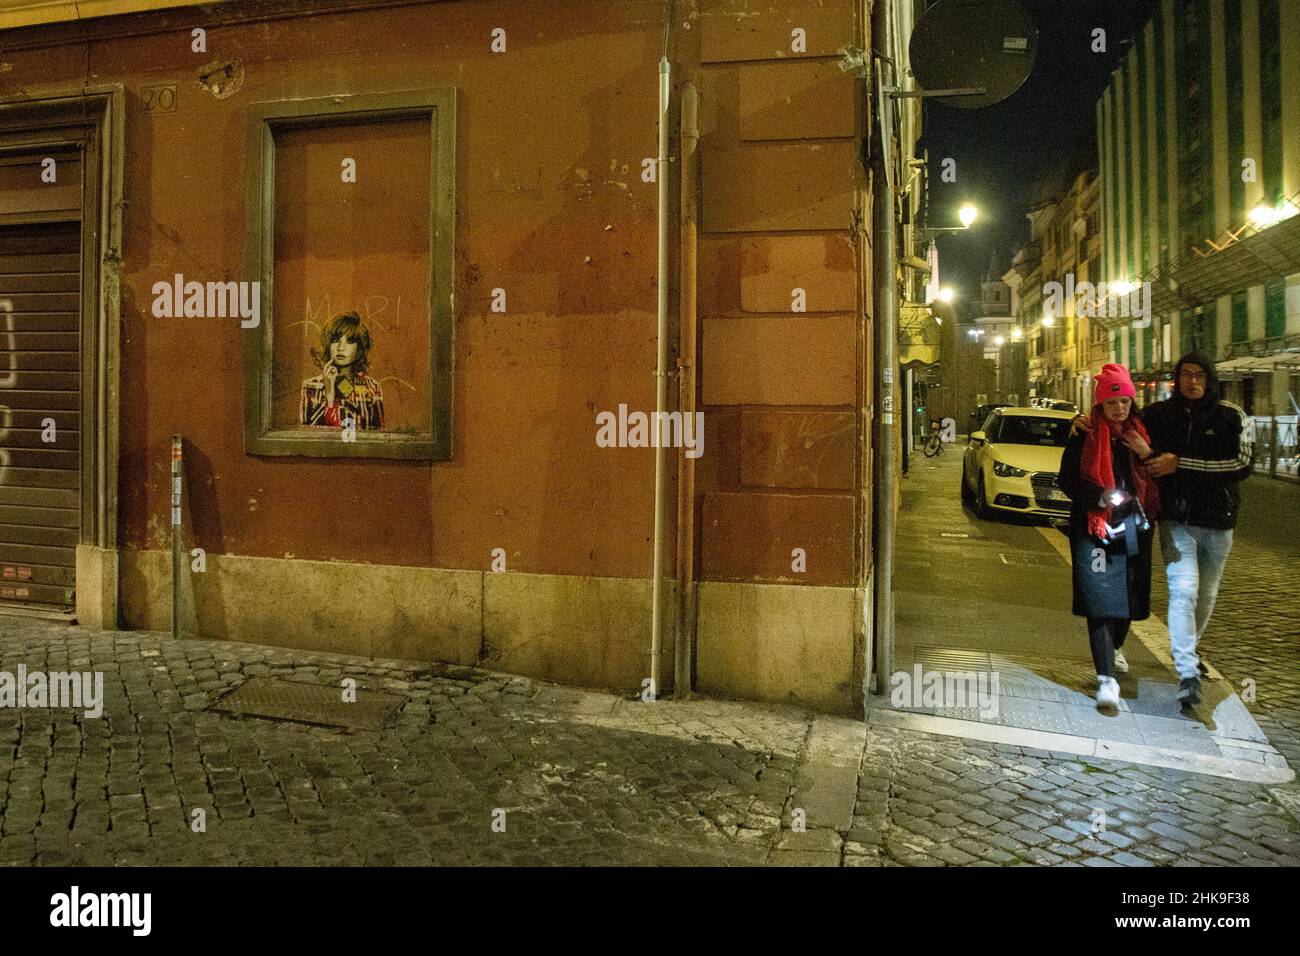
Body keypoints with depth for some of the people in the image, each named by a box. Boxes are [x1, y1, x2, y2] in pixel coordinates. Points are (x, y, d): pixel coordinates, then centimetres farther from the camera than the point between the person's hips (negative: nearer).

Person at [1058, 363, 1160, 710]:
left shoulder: (1142, 433, 8)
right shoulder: (1084, 436, -3)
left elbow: (1160, 478, 10)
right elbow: (1066, 480, -3)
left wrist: (1147, 454, -9)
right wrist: (1100, 497, -18)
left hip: (1134, 525, 4)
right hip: (1093, 526, -4)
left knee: (1130, 593, 14)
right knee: (1099, 598, -12)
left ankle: (1114, 648, 43)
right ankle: (1107, 678, -11)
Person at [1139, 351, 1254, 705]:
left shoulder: (1233, 417, -3)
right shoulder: (1158, 414, 0)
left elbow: (1243, 464, -13)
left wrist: (1179, 463, -19)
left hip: (1218, 521, 2)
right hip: (1177, 519, -1)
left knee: (1206, 594, 15)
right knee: (1183, 591, -15)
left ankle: (1188, 649, 39)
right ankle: (1188, 674, -16)